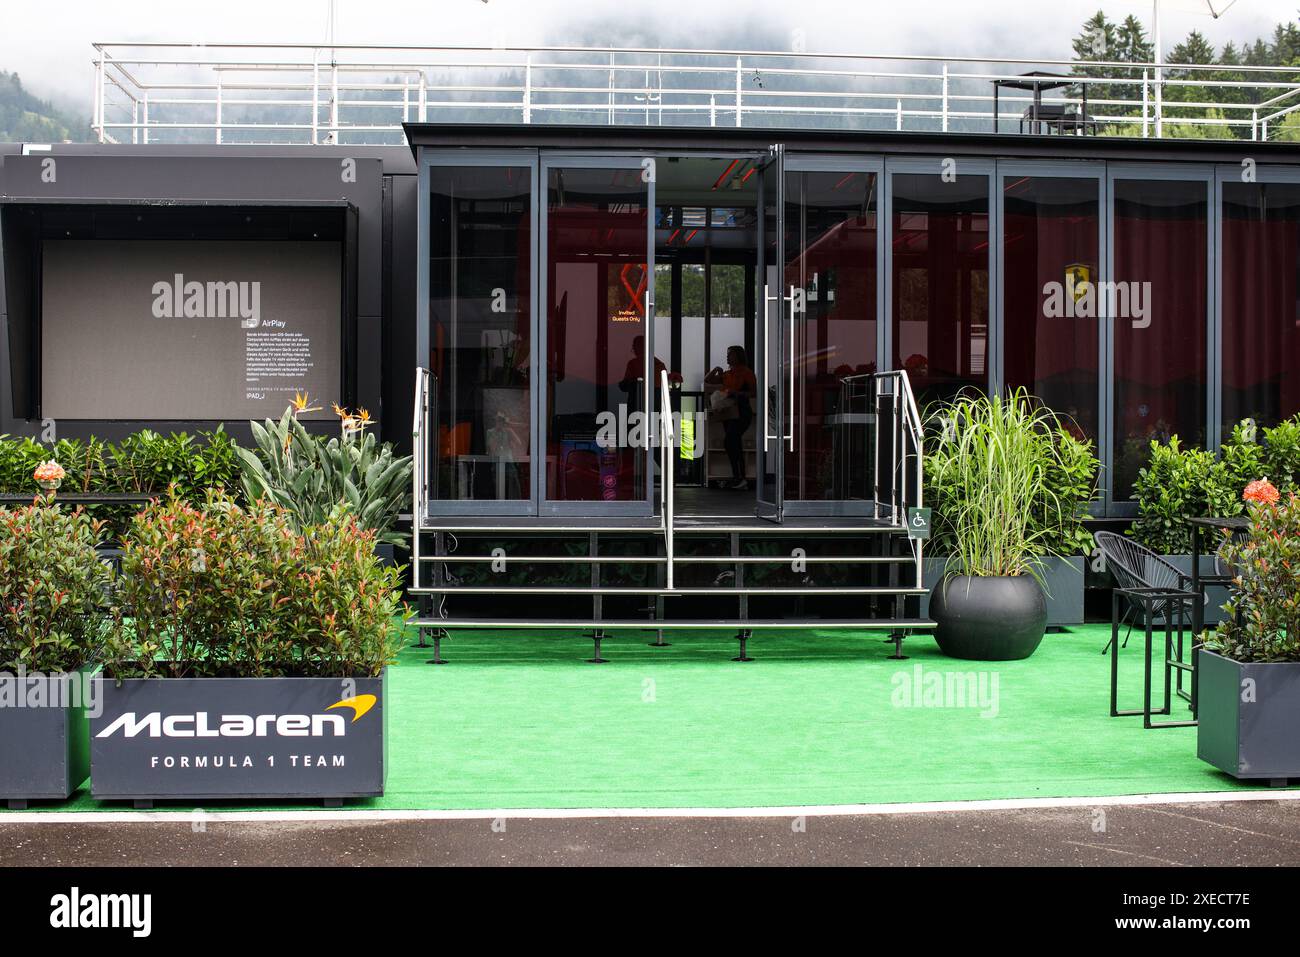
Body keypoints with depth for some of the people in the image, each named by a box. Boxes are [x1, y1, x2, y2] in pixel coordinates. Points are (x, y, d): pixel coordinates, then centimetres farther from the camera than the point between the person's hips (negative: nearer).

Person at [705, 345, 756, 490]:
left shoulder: (746, 372, -4)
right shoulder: (727, 374, 15)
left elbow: (754, 393, -8)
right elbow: (707, 381, 20)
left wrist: (737, 394, -18)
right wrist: (715, 369, 3)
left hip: (742, 412, -8)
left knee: (729, 442, -21)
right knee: (736, 447, 7)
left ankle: (738, 477, -20)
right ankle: (741, 480, 10)